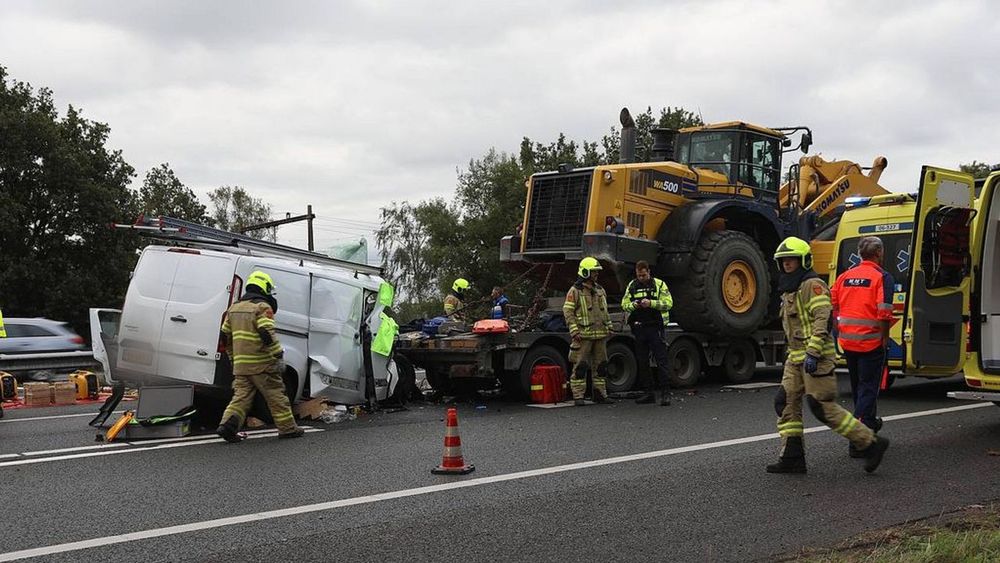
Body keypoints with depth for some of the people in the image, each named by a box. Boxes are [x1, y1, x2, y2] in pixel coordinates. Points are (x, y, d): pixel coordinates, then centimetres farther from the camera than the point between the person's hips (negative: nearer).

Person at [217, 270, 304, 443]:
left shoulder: (234, 308, 16)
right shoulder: (262, 307, -9)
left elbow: (225, 336, 18)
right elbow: (268, 334, -20)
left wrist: (233, 357, 27)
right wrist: (279, 356, -17)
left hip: (240, 365, 6)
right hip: (261, 364, -6)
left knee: (241, 396, 7)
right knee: (276, 396, 4)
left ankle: (228, 424, -10)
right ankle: (287, 428, 11)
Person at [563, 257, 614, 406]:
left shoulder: (600, 290, 18)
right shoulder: (575, 291, -4)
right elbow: (568, 311, -8)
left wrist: (609, 328, 18)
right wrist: (574, 331, -15)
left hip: (600, 335, 7)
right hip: (583, 335, -6)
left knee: (600, 365, 9)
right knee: (580, 366, -6)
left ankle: (600, 394, 17)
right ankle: (578, 396, -3)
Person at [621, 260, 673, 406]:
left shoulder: (659, 284, 0)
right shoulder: (632, 285, 11)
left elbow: (668, 303, -7)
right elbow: (624, 305, 10)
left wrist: (651, 303, -20)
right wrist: (633, 305, -11)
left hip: (655, 327, -4)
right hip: (639, 328, 4)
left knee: (661, 361, -7)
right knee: (642, 362, 7)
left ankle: (665, 393, -5)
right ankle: (649, 393, 15)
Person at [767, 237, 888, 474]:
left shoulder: (813, 285, -11)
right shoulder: (789, 290, 20)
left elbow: (822, 320, -20)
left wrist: (812, 353, -26)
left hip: (816, 358, -10)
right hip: (796, 358, 10)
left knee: (823, 406, -10)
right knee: (786, 403, 3)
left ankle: (871, 443, 1)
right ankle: (792, 457, 6)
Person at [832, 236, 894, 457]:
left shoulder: (845, 276, 8)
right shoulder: (882, 277, -10)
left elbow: (831, 306, 8)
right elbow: (884, 312, -18)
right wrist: (885, 337, -8)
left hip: (847, 341, 6)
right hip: (871, 341, -6)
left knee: (858, 386, 21)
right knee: (868, 388, -2)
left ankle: (869, 422, 41)